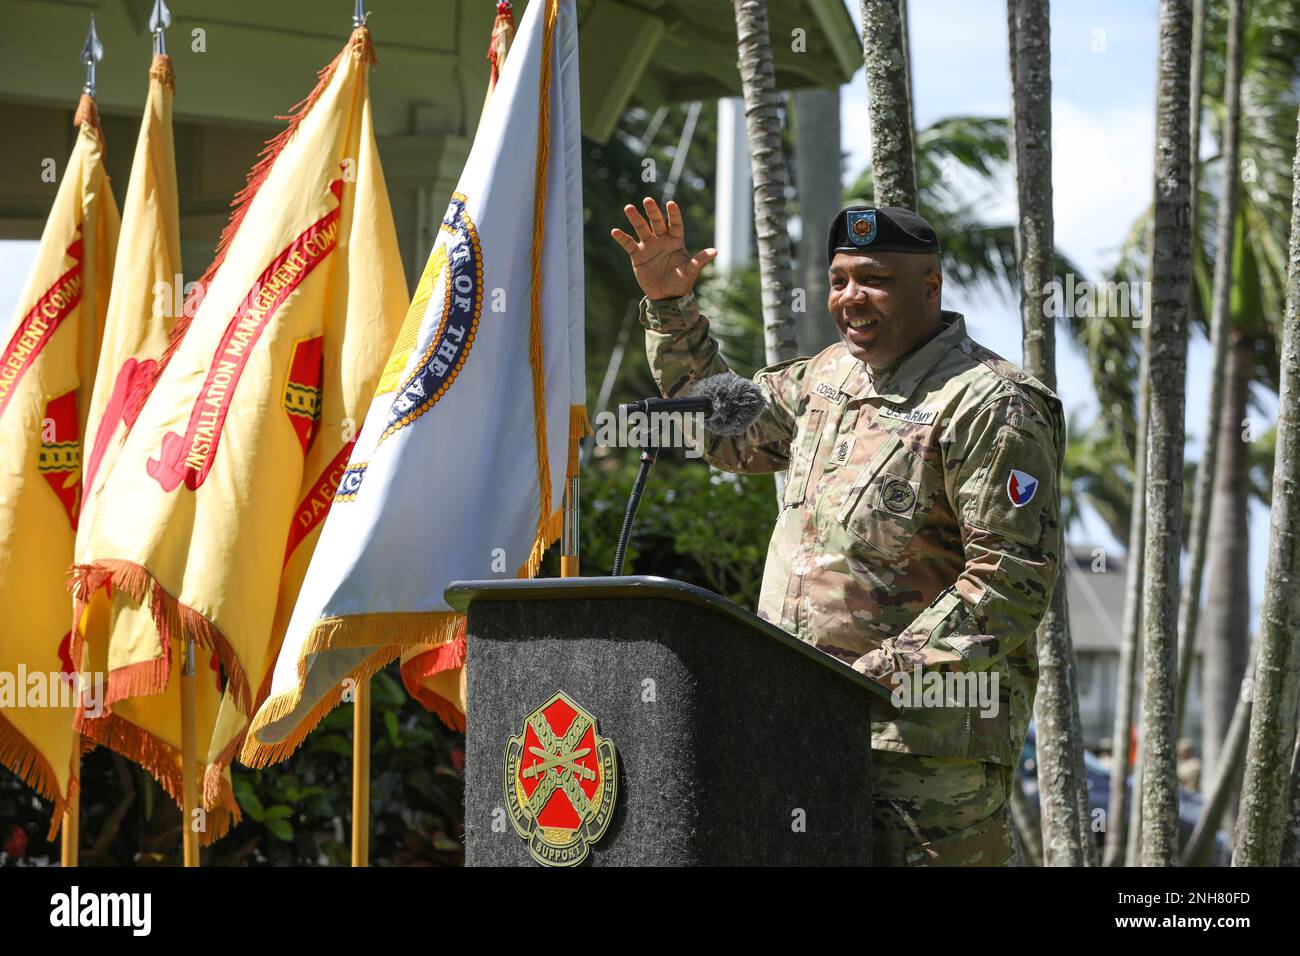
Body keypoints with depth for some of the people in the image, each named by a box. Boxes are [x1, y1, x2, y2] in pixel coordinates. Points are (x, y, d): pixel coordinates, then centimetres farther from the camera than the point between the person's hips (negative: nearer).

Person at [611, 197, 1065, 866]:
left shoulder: (990, 406, -10)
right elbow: (726, 432, 32)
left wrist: (880, 673, -19)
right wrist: (668, 306, 22)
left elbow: (1014, 581, -15)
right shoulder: (829, 377, 16)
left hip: (929, 730, -8)